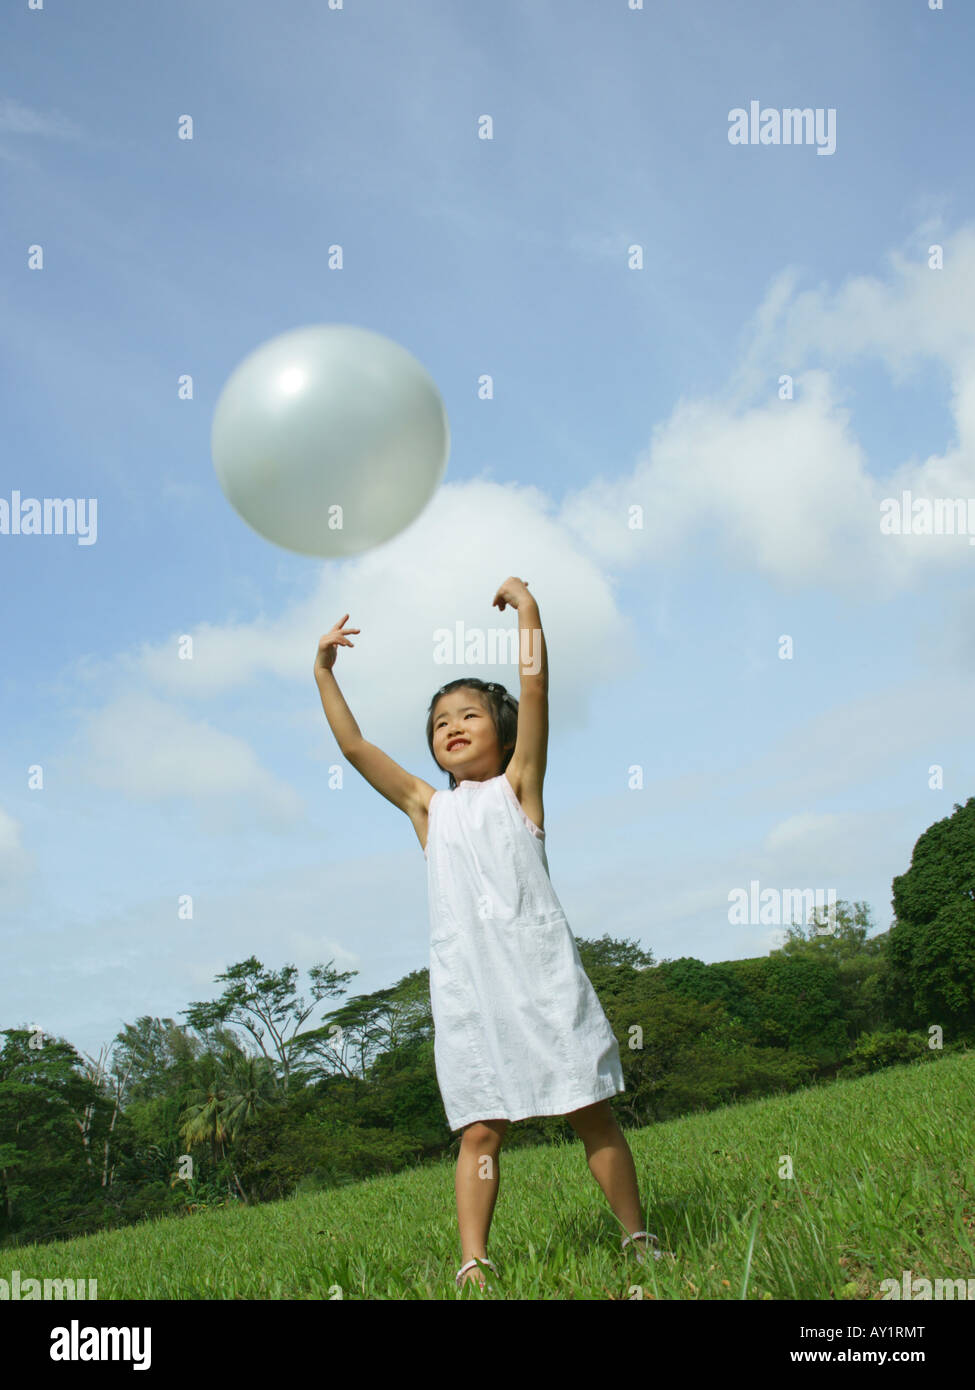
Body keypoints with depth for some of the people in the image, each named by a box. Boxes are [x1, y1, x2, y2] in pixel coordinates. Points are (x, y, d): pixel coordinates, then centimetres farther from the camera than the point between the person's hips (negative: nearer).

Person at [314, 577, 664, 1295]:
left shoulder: (518, 786, 10)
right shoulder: (429, 806, 17)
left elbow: (534, 690, 1)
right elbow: (356, 747, 15)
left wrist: (527, 609, -2)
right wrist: (324, 672, 14)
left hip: (541, 970, -2)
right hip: (466, 986, 2)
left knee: (593, 1114, 5)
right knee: (480, 1132, 0)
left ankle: (639, 1238, 17)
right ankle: (473, 1264, 3)